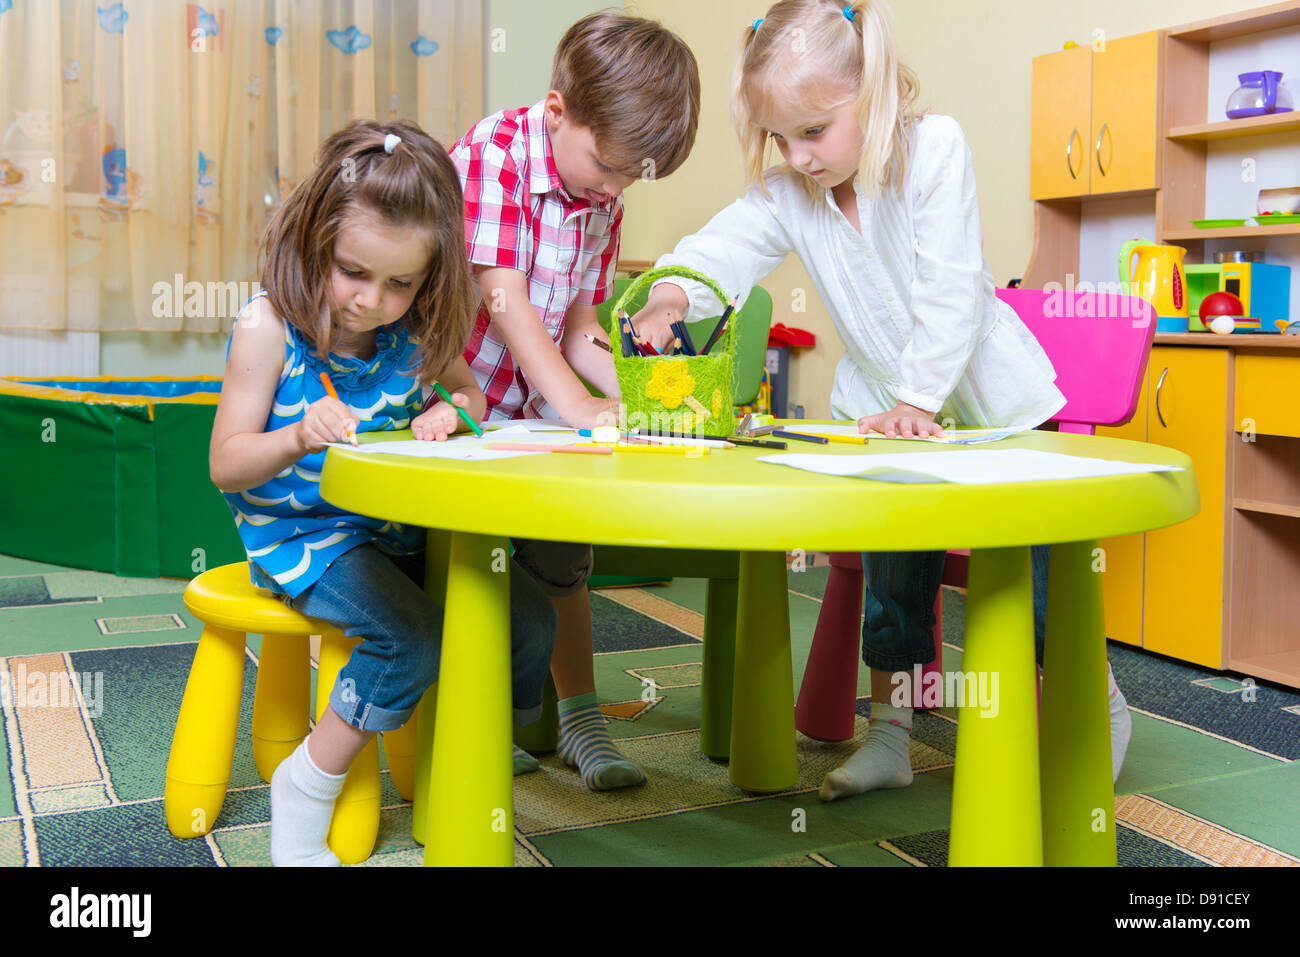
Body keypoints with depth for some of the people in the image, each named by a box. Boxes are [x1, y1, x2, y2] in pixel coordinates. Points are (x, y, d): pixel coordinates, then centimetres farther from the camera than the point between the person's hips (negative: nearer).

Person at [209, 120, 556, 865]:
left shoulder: (415, 330, -3)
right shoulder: (269, 327, -15)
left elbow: (468, 392, 16)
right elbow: (226, 465, -11)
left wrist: (451, 413, -10)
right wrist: (298, 438, -33)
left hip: (402, 525, 5)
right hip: (301, 531, -5)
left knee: (528, 615, -9)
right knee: (413, 638, -28)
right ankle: (306, 792, -7)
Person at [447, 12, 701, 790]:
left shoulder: (605, 203, 1)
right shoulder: (493, 151, -19)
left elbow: (578, 333, 2)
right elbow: (501, 296, -27)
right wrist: (579, 407, -31)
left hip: (535, 408, 6)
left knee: (563, 557, 8)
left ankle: (581, 719, 22)